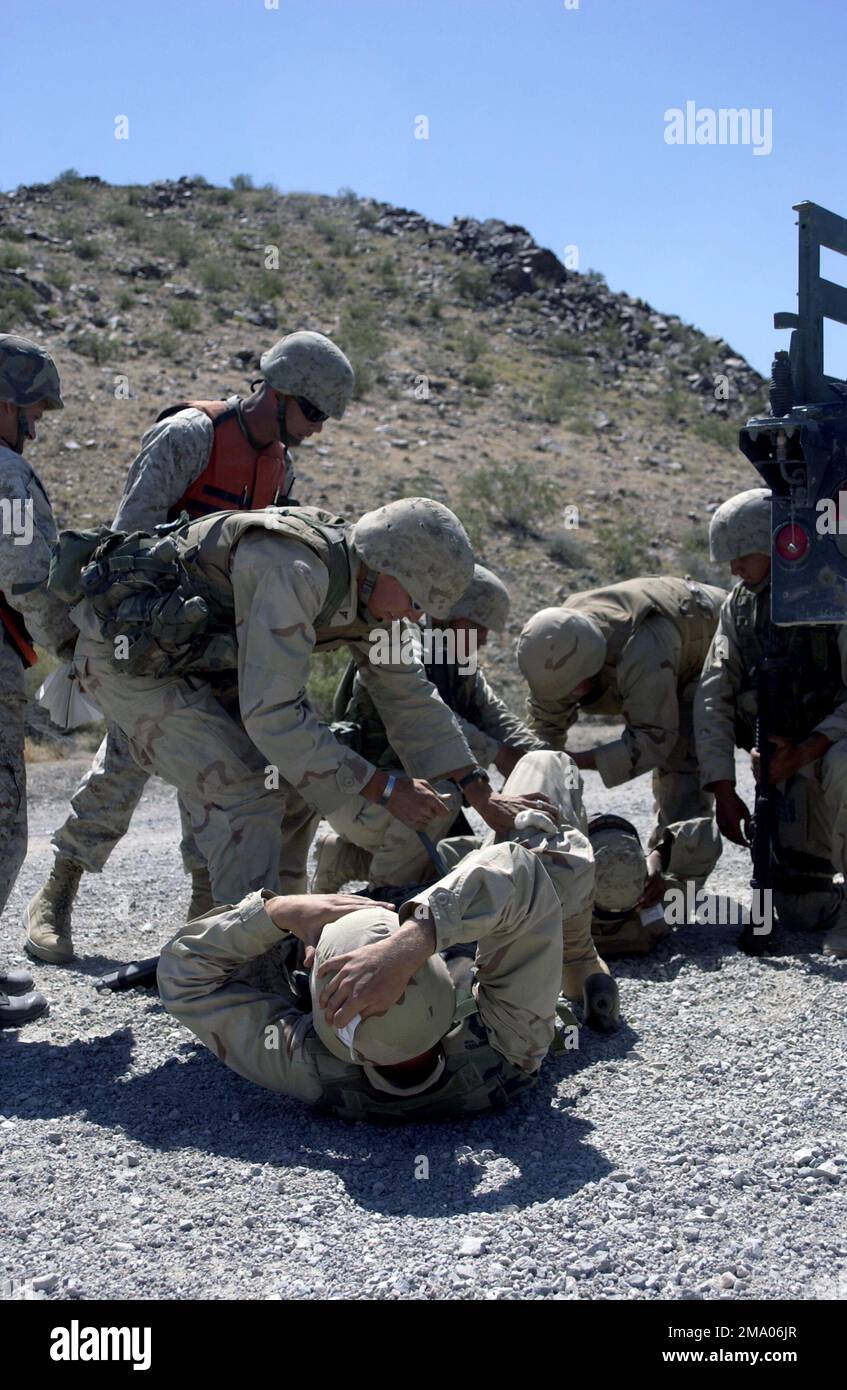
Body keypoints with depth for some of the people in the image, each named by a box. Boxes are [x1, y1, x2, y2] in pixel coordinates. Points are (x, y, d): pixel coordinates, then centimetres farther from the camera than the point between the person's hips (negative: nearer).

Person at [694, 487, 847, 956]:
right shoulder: (739, 605, 4)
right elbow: (712, 700, 1)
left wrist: (803, 753, -29)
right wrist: (723, 791, -7)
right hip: (791, 762, 5)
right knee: (798, 909, -5)